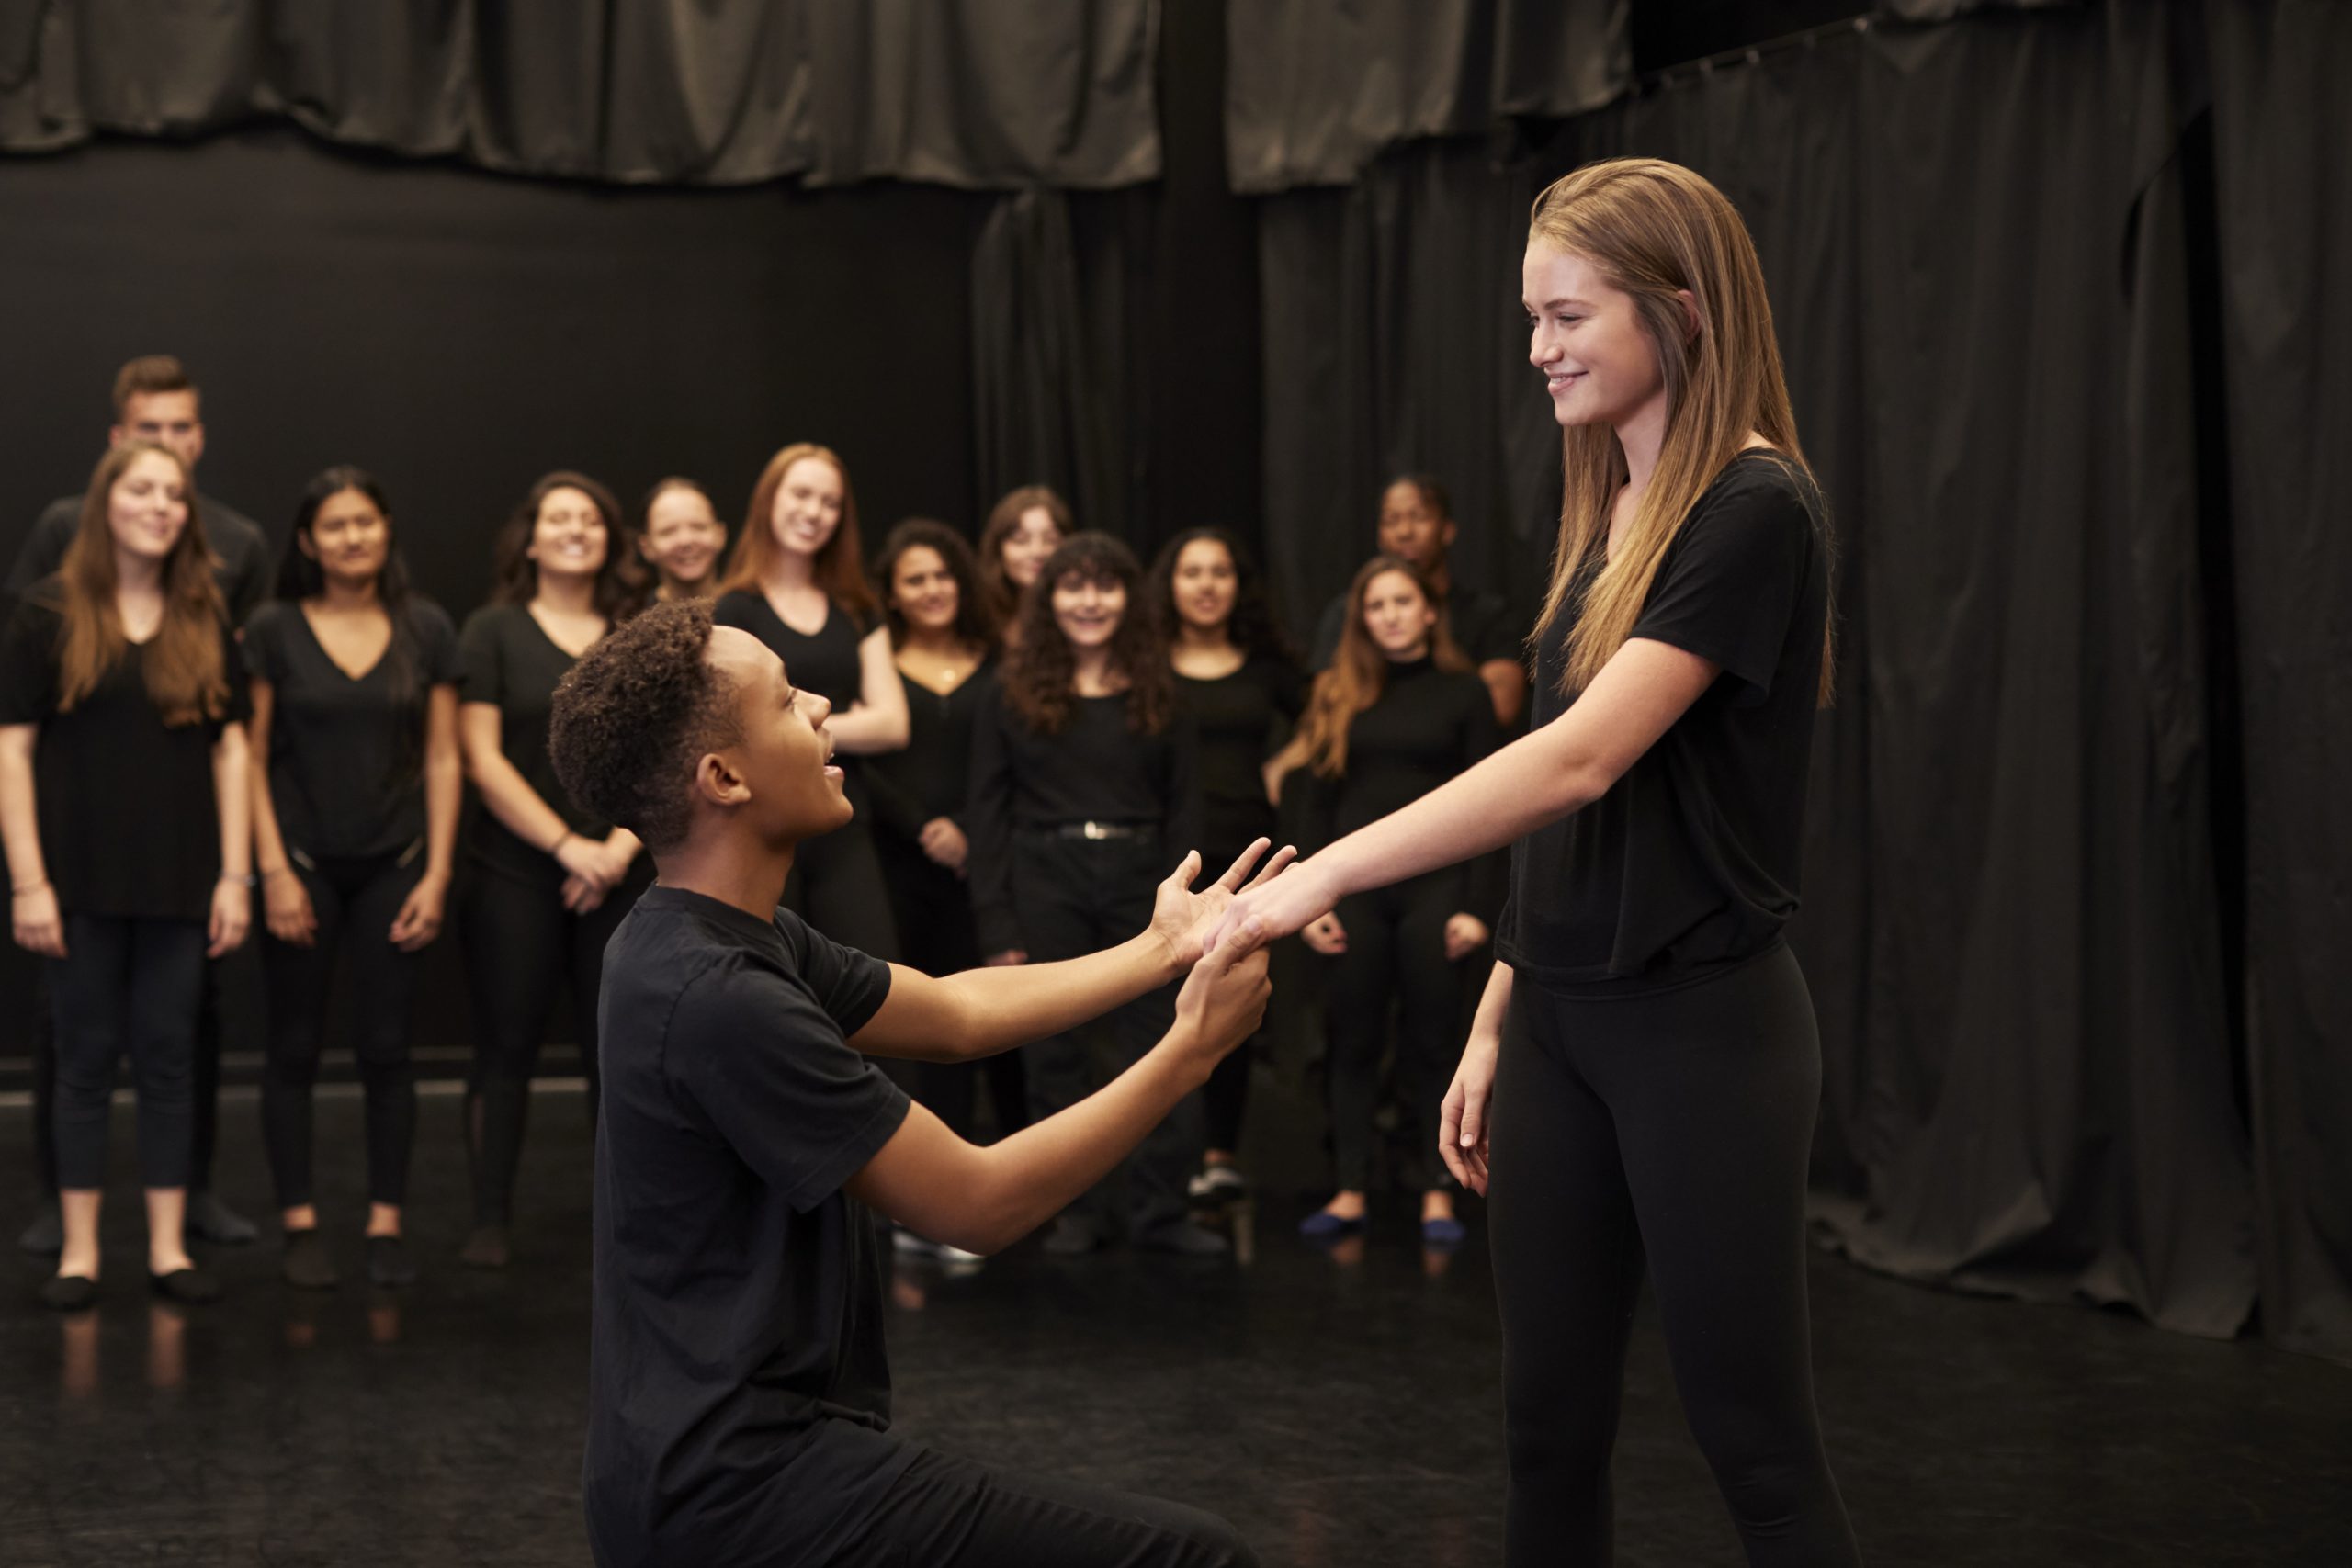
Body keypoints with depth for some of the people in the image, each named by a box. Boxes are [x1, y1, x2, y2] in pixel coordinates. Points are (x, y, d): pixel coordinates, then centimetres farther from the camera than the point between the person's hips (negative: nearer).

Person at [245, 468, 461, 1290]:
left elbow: (442, 760, 4)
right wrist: (273, 870, -8)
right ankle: (300, 1226, 11)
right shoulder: (274, 629, -1)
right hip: (301, 863, -1)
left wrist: (437, 873, -2)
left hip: (393, 864, 1)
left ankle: (386, 1225, 10)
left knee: (386, 1050, 2)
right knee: (295, 1050, 3)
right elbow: (251, 758, -2)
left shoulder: (426, 629, 3)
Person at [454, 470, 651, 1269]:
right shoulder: (494, 631, 4)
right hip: (515, 875, -2)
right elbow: (482, 760, -4)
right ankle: (492, 1221, 5)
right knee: (505, 1052, -1)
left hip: (618, 878, 2)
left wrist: (622, 846, -7)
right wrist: (568, 845, -11)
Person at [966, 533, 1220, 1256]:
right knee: (1057, 1057, 4)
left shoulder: (1157, 695, 8)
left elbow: (1184, 810, 8)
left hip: (1140, 882, 1)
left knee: (1163, 1049, -2)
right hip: (1045, 886, -1)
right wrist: (998, 925, -6)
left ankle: (1161, 1210, 6)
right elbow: (987, 810, 2)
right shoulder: (1014, 692, 4)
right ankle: (1075, 1212, 14)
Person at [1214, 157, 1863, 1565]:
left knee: (1757, 1437, 0)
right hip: (1562, 1015, 8)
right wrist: (1495, 1022, 14)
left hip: (1703, 1025, -8)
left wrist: (1326, 873, -28)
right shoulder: (1607, 515, 12)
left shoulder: (1754, 509, -14)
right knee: (1551, 1422, 11)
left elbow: (1586, 757, -25)